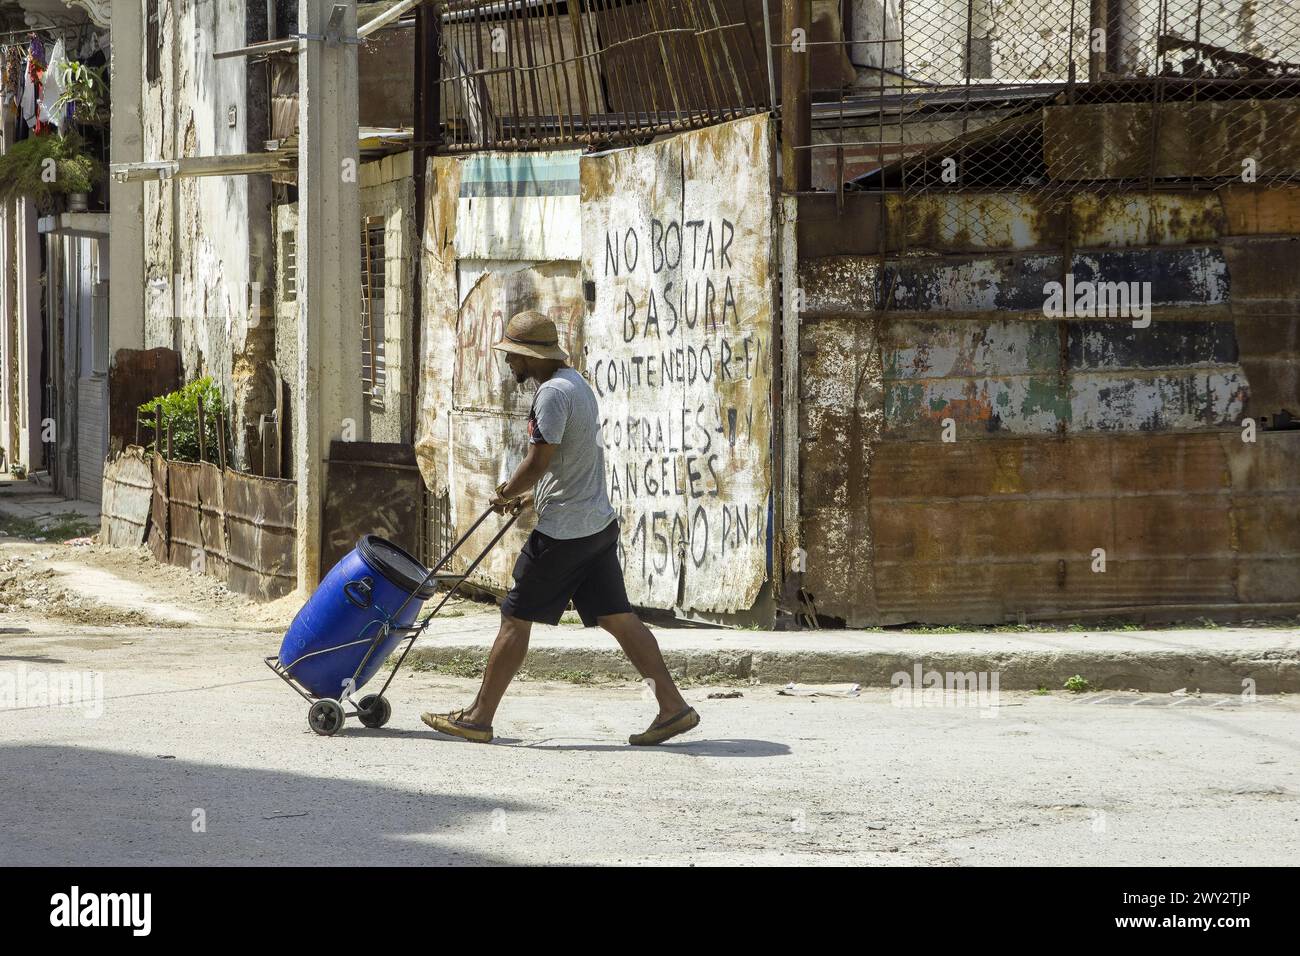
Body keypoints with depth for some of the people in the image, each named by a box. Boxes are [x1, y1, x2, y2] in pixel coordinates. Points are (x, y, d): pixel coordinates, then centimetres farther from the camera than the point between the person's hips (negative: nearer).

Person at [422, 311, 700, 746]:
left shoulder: (553, 392, -17)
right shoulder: (576, 383, 15)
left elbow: (537, 464, -19)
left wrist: (506, 494, -1)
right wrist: (528, 497, 19)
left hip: (562, 531, -10)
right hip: (598, 524, 10)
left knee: (515, 618, -1)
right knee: (618, 618, 8)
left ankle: (479, 717, 4)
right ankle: (673, 707, 4)